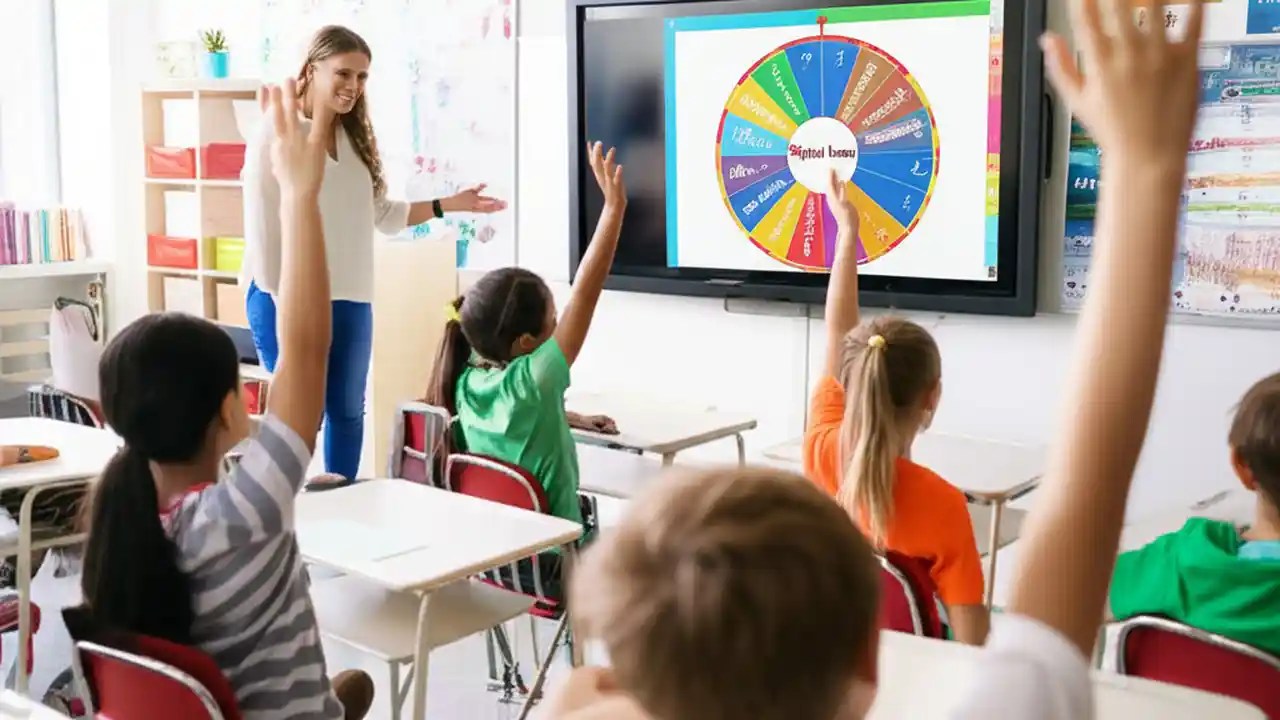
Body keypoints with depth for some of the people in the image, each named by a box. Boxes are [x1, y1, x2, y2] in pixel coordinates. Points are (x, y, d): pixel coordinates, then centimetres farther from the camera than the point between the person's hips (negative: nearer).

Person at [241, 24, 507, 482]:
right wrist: (283, 308, -17)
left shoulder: (356, 139, 12)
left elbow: (381, 215, 13)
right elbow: (262, 229, -14)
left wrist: (450, 205, 6)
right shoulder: (278, 136, -10)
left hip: (350, 300, 7)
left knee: (348, 410, 14)